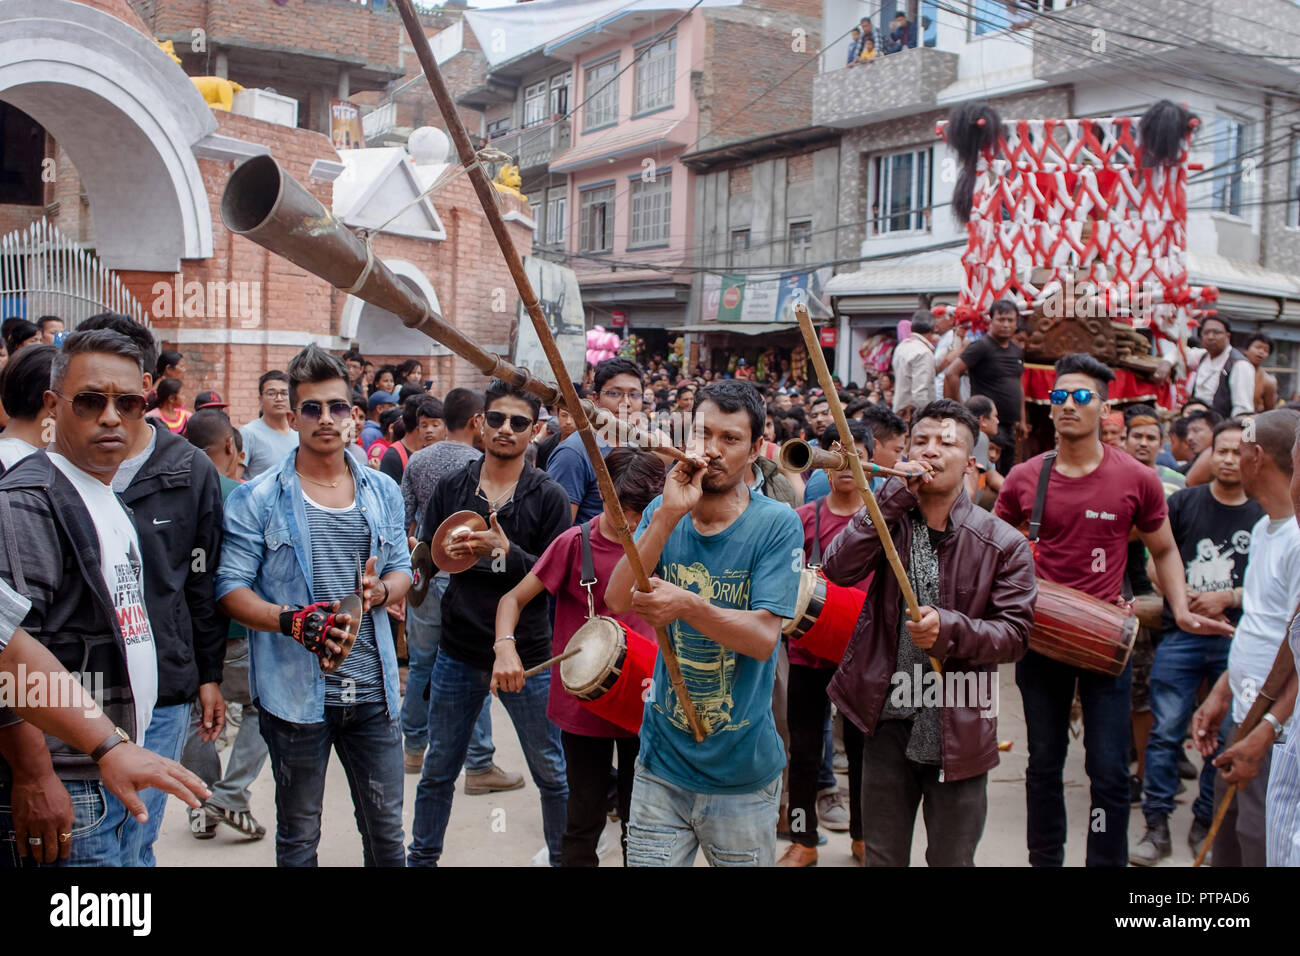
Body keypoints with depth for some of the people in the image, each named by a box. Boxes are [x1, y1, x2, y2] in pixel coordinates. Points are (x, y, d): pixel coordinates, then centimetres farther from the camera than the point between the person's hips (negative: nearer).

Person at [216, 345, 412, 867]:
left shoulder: (383, 492, 8)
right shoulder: (258, 499, -4)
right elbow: (231, 588, -8)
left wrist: (379, 590, -10)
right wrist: (293, 621, -24)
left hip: (372, 690, 3)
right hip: (295, 691, -3)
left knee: (386, 831, 13)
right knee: (298, 837, 13)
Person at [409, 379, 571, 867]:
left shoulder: (549, 496, -6)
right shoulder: (450, 487, 2)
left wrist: (506, 552, -24)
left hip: (526, 653, -2)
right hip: (459, 653, 2)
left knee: (552, 772, 11)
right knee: (438, 768, 16)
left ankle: (563, 855, 31)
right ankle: (422, 855, 35)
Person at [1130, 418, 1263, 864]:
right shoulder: (1185, 502, 5)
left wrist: (1227, 598, -8)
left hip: (1237, 641, 0)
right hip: (1181, 636, 0)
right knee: (1165, 732, -3)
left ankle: (1205, 823, 21)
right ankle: (1157, 827, 4)